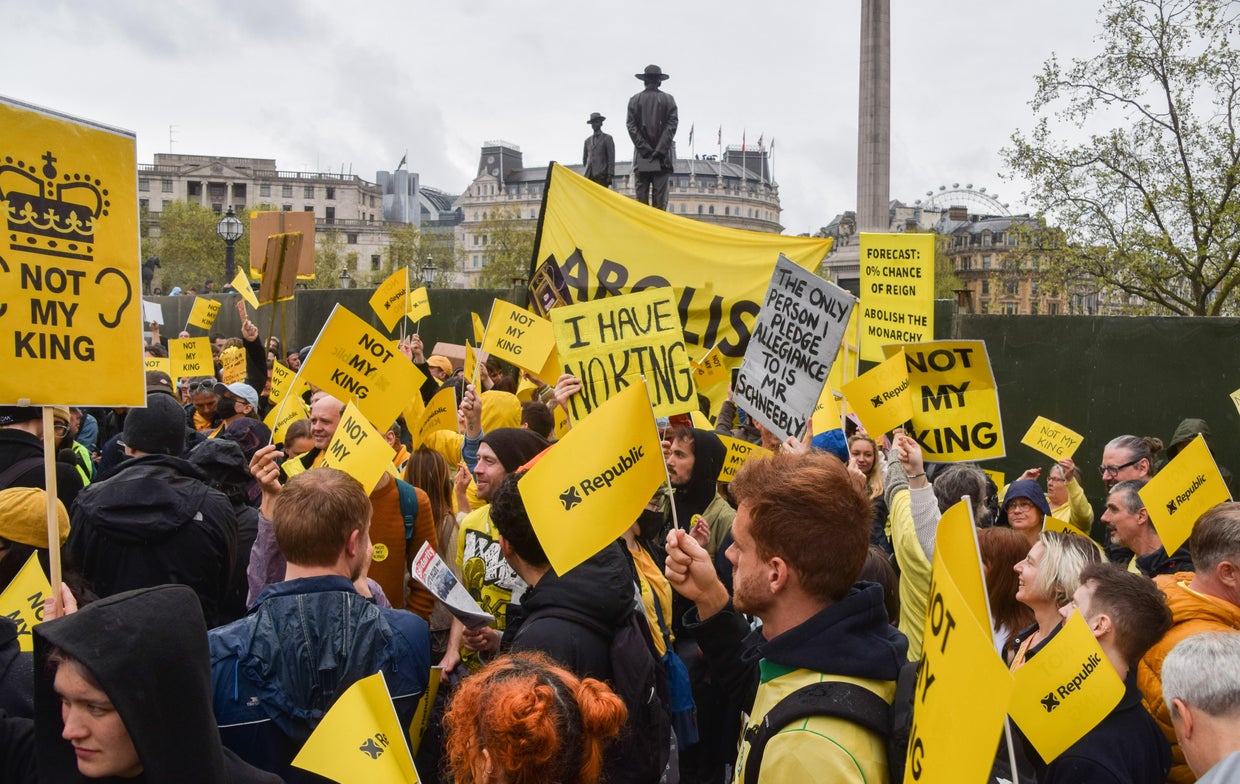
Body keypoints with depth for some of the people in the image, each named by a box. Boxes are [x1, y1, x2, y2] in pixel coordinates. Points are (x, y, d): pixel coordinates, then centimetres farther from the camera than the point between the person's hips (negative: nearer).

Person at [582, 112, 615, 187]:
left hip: (601, 175, -4)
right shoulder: (587, 140, 20)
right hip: (589, 175, 4)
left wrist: (610, 175, -9)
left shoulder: (607, 138, 7)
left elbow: (611, 158, -1)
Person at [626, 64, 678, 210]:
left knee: (641, 194, 1)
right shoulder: (668, 99, 4)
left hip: (642, 156, 0)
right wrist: (660, 150, -6)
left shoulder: (635, 100, 5)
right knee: (660, 194, -2)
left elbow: (631, 126, -2)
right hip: (663, 157, 0)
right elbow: (672, 125, -4)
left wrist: (644, 149, -3)